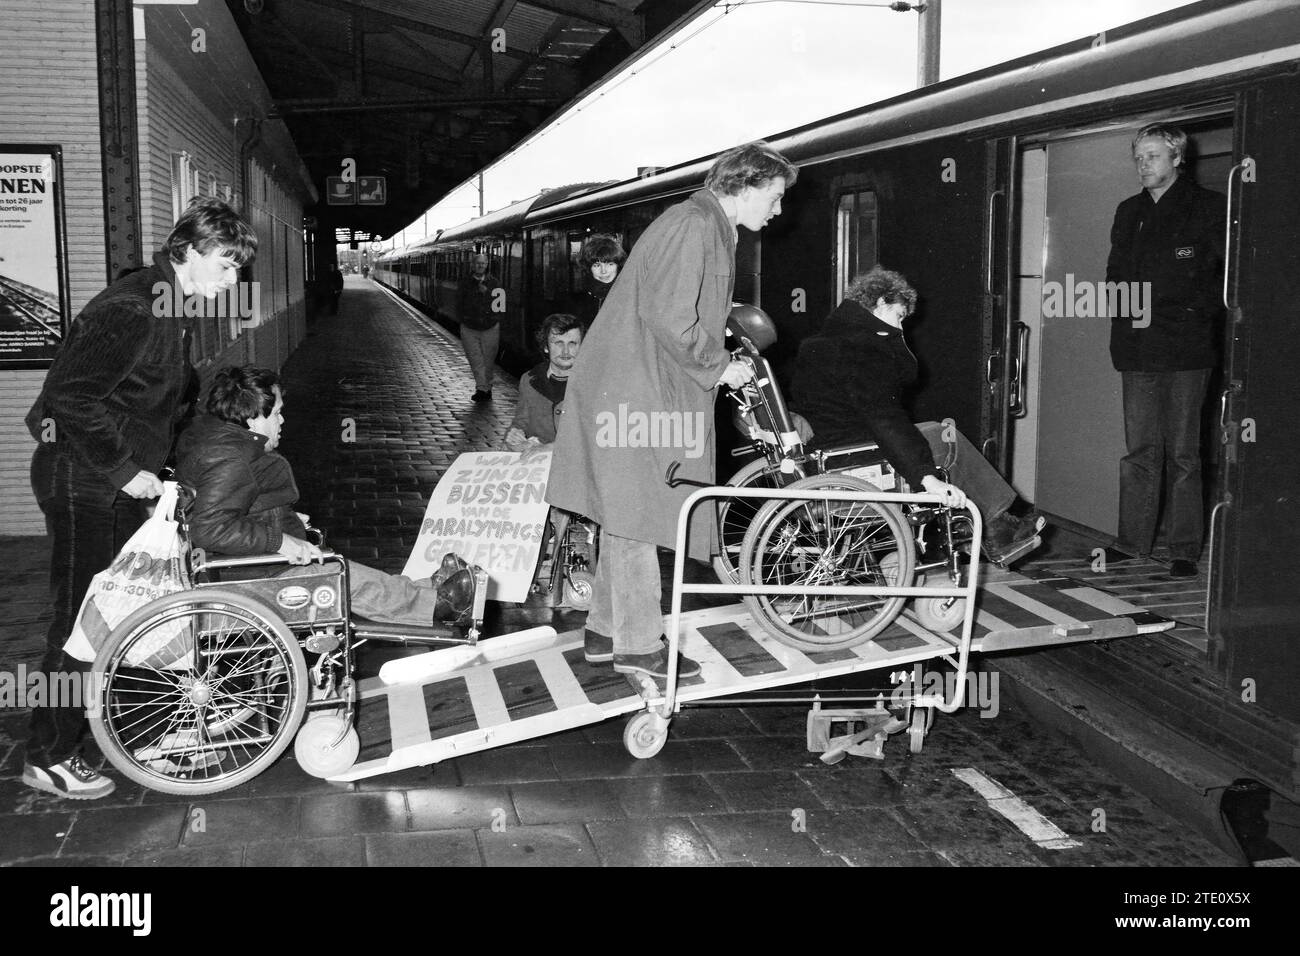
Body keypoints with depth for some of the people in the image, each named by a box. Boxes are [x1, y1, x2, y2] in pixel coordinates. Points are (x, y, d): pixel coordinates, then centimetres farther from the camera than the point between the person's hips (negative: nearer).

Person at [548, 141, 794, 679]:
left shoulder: (712, 228, 18)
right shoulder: (693, 225, -16)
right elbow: (669, 318, -24)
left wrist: (721, 363, 16)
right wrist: (718, 367, -13)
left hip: (644, 388, 11)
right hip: (634, 391, -11)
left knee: (627, 516, 14)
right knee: (636, 515, -5)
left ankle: (605, 630, 23)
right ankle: (638, 646, 2)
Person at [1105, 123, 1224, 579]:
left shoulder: (1208, 208, 0)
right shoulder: (1128, 212, 16)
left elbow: (1228, 273, -2)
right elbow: (1115, 274, 21)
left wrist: (1196, 311, -10)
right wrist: (1125, 310, 5)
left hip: (1186, 348, -4)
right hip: (1138, 348, 5)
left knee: (1182, 453, 0)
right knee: (1140, 450, 7)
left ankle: (1185, 549, 6)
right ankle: (1132, 540, 14)